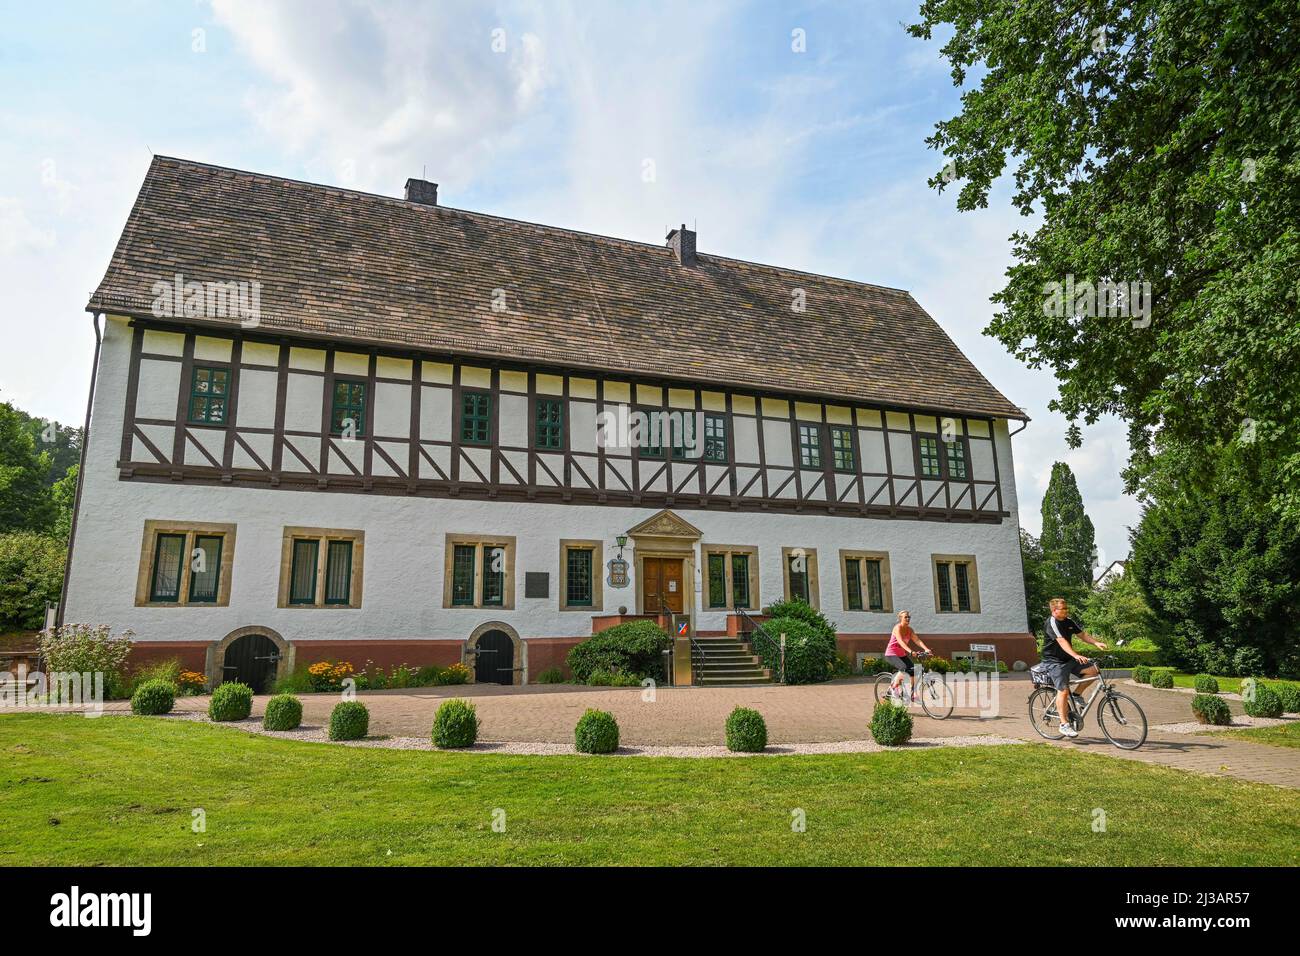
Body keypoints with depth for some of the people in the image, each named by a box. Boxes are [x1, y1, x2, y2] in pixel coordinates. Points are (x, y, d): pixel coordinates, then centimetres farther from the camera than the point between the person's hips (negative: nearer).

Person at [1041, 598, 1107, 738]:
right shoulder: (1052, 622, -18)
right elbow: (1061, 641, -30)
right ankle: (1064, 724, -7)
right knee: (1063, 690, -14)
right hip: (1054, 661, -7)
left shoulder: (1069, 621, 6)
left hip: (1068, 659, 8)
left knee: (1092, 670, -9)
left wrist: (1096, 643, -11)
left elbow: (1083, 634, 9)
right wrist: (1076, 655, -42)